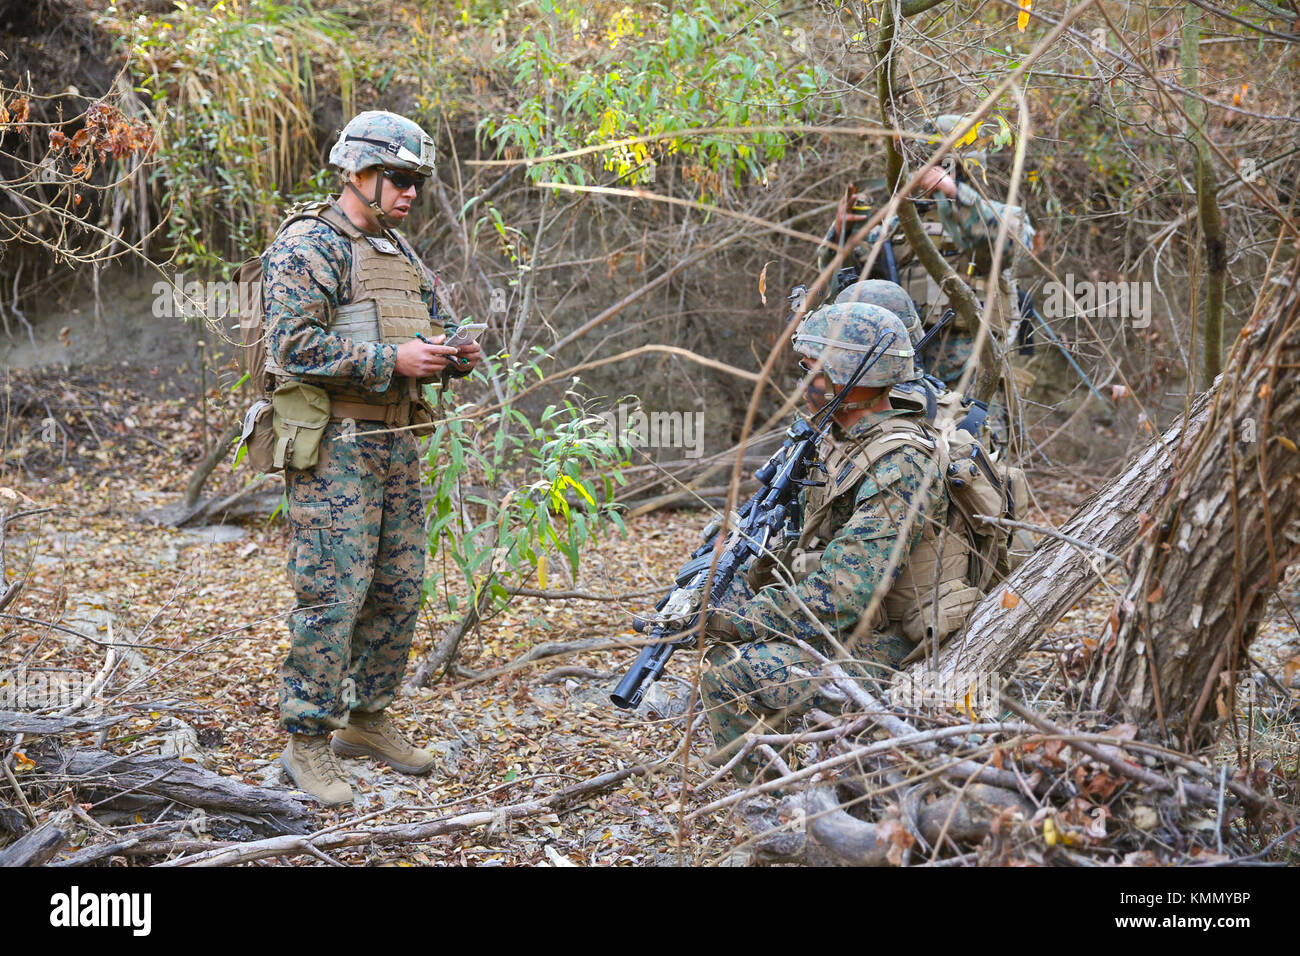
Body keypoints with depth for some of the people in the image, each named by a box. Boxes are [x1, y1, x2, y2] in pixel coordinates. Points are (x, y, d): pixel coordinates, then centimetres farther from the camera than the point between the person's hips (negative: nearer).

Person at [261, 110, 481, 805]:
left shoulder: (399, 253, 18)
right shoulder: (308, 246, -9)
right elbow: (295, 345, -19)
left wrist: (450, 359, 2)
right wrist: (392, 360, -22)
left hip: (396, 443, 9)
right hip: (333, 446, -8)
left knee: (398, 591, 11)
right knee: (332, 594, -9)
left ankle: (367, 720, 25)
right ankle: (308, 743, -1)